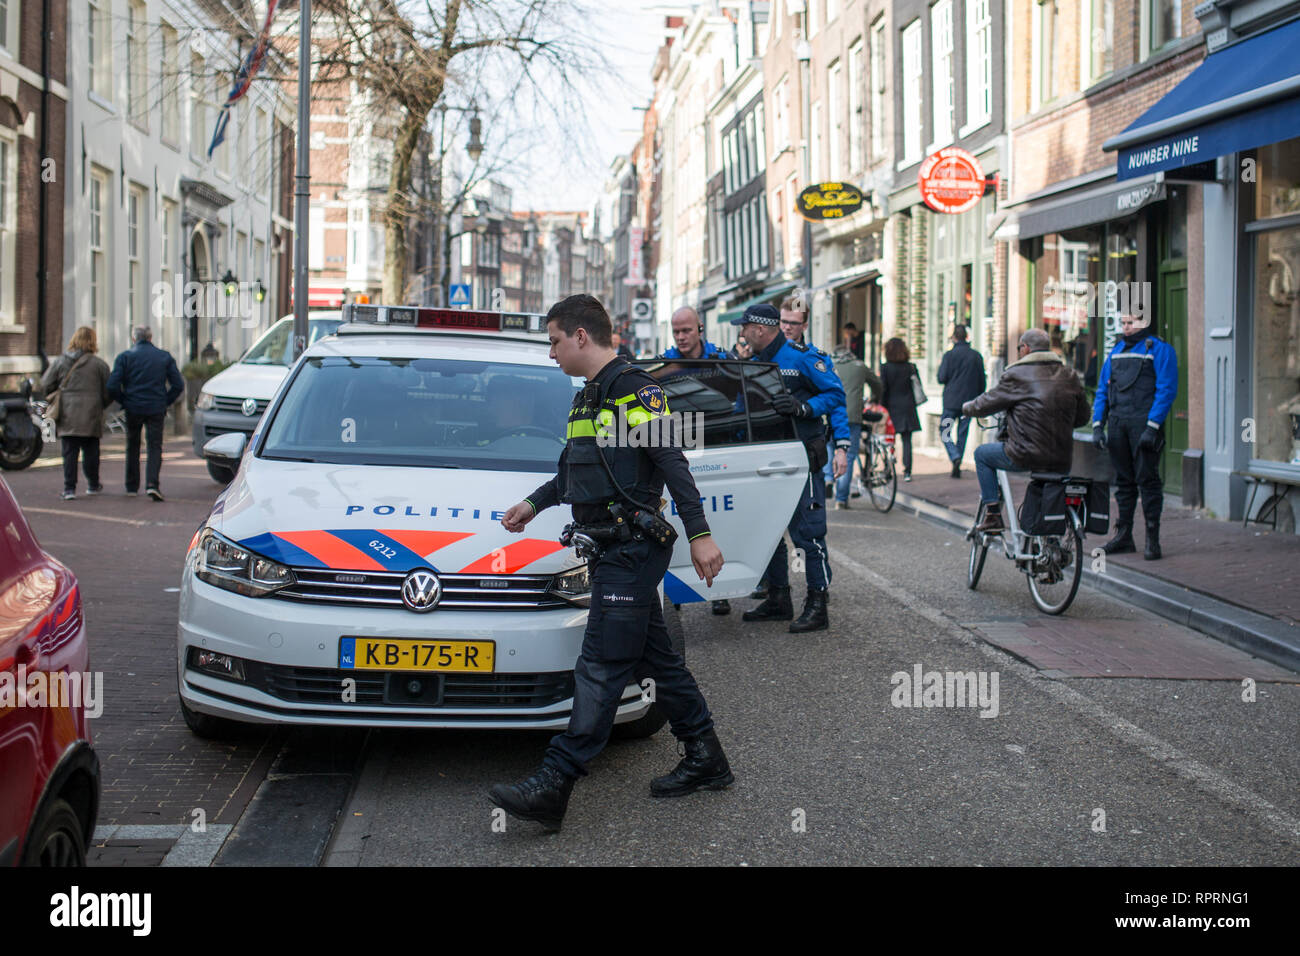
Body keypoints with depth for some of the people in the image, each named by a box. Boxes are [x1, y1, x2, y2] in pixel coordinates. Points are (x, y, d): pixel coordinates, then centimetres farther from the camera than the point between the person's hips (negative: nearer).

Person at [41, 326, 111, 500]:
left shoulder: (59, 362, 3)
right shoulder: (99, 364, -2)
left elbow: (45, 384, 6)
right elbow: (107, 392, 0)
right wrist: (100, 406, 18)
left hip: (67, 416, 1)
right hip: (91, 416, -1)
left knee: (69, 452, 3)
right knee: (91, 451, 11)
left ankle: (69, 488, -4)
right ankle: (93, 485, 24)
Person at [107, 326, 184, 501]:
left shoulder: (125, 357, 0)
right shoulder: (165, 357, 5)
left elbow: (112, 386, -9)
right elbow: (178, 385, 0)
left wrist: (124, 401, 6)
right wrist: (165, 402, 8)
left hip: (133, 408, 0)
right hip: (156, 409, 0)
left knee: (132, 447, 16)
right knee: (155, 447, 1)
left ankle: (132, 486, 22)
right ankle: (152, 484, -19)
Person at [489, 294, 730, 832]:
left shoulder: (634, 389, -11)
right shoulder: (590, 397, 19)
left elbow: (672, 464, -16)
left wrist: (699, 534, -20)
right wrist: (535, 503, 36)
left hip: (632, 550, -10)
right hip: (610, 549, 10)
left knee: (601, 667, -10)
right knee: (656, 659, 13)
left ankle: (553, 786, -14)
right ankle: (705, 761, 22)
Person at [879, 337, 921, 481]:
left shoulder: (885, 368, -7)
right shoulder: (910, 367, 0)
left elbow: (883, 389, -6)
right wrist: (912, 403, 14)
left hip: (891, 406, -2)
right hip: (907, 407, 2)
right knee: (907, 440, 3)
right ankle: (907, 472, -3)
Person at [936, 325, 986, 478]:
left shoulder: (949, 355, -8)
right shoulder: (976, 356, 4)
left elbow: (942, 378, -9)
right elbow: (982, 382, 7)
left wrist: (940, 366, 11)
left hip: (951, 402, -3)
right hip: (969, 402, 3)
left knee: (944, 431, 6)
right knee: (962, 434, 10)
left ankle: (955, 457, -17)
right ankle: (957, 467, 10)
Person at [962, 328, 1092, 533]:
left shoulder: (1017, 374, -6)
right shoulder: (1069, 375, 11)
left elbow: (988, 403, 3)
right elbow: (1082, 416, 17)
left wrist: (967, 408, 25)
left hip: (1026, 455, -5)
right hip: (1062, 460, 6)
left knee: (982, 454, 19)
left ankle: (993, 515, 14)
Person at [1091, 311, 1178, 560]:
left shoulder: (1159, 349, -2)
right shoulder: (1117, 350, 17)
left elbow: (1166, 390, -10)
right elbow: (1102, 389, 17)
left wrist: (1152, 427, -17)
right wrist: (1097, 425, 7)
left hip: (1144, 424, -6)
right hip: (1117, 424, 6)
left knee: (1147, 479, -4)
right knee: (1123, 480, 10)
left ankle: (1153, 539, 0)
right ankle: (1123, 535, 16)